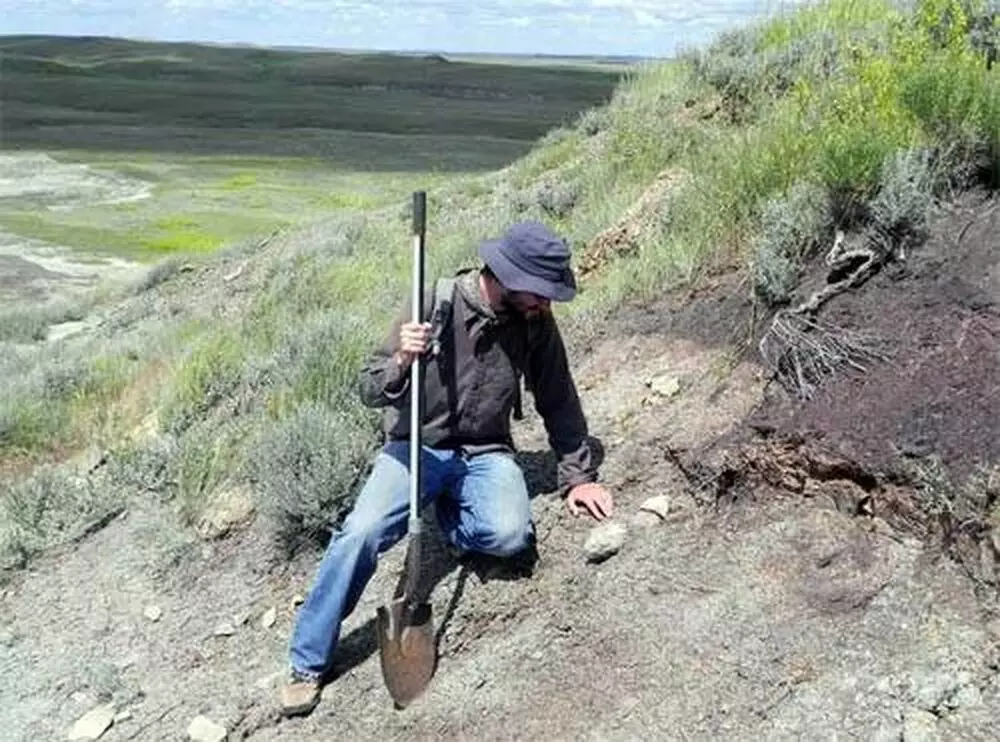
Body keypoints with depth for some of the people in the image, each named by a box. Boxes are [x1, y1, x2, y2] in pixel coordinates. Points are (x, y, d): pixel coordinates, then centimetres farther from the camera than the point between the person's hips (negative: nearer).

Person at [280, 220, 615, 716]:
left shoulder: (535, 321, -4)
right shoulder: (435, 304, -13)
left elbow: (559, 401, 8)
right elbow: (372, 392, -11)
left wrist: (578, 476, 5)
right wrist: (400, 363, -33)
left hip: (485, 453, 2)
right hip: (418, 446, -2)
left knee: (510, 535, -26)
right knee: (361, 533, -25)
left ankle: (448, 511, 10)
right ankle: (307, 663, -6)